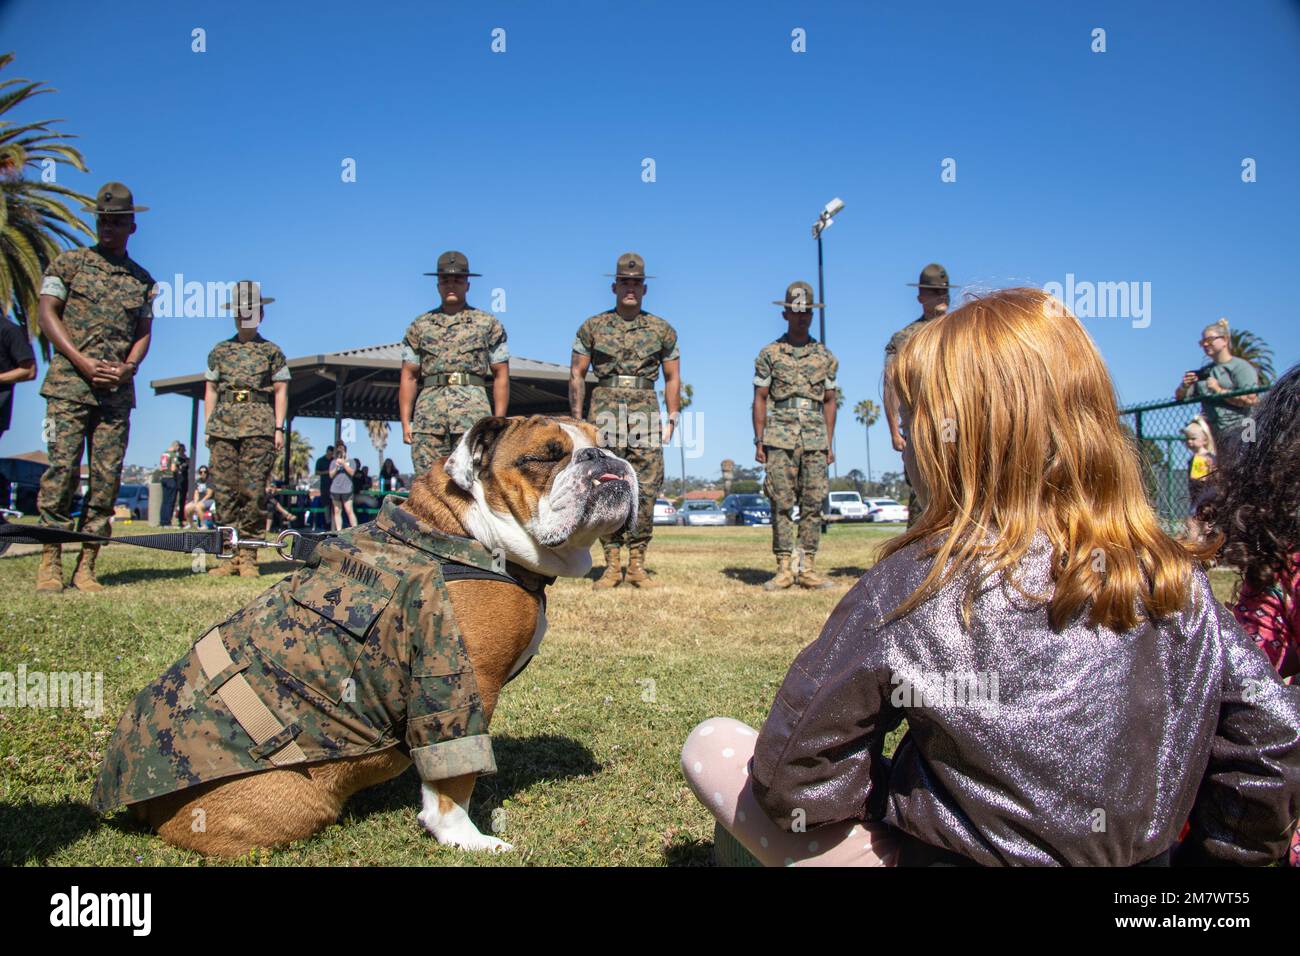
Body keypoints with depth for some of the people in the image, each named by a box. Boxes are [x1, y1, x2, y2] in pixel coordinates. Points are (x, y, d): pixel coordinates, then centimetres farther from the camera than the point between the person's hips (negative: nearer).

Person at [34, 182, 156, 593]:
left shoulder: (142, 279, 16)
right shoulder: (69, 263, 8)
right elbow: (47, 314, 2)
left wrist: (129, 367, -5)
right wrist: (84, 363, -10)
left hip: (118, 391, 3)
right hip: (69, 385, -3)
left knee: (107, 478, -1)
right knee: (63, 468, -8)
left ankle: (86, 566, 4)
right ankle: (50, 562, -1)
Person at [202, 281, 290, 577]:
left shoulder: (272, 351, 11)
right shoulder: (220, 351, 18)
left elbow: (281, 391, 8)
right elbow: (210, 390, 17)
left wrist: (279, 428, -1)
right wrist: (207, 427, 8)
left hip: (259, 427, -3)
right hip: (223, 424, 3)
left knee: (253, 491, -7)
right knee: (224, 489, -1)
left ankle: (248, 555, -3)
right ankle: (232, 553, 3)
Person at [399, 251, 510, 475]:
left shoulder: (488, 324, 12)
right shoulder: (420, 326, 18)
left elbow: (501, 376, 9)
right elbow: (408, 377, 15)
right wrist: (405, 422, 6)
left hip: (473, 408, -2)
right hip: (428, 412, 2)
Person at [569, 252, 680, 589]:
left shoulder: (662, 330, 10)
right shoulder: (592, 327, 7)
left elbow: (672, 377, 13)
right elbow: (576, 375, 8)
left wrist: (672, 419, 4)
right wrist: (576, 419, 0)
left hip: (646, 411, 1)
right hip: (606, 409, 0)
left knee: (645, 490, -3)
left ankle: (637, 565, 4)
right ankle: (612, 566, 4)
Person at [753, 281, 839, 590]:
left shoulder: (825, 356, 12)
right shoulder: (769, 354, 5)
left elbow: (829, 401, 14)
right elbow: (760, 399, 4)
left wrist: (829, 443, 8)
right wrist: (759, 441, -3)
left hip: (815, 439, 2)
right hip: (780, 439, -2)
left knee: (813, 506, 2)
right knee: (781, 505, -3)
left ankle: (808, 568, 7)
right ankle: (783, 569, 2)